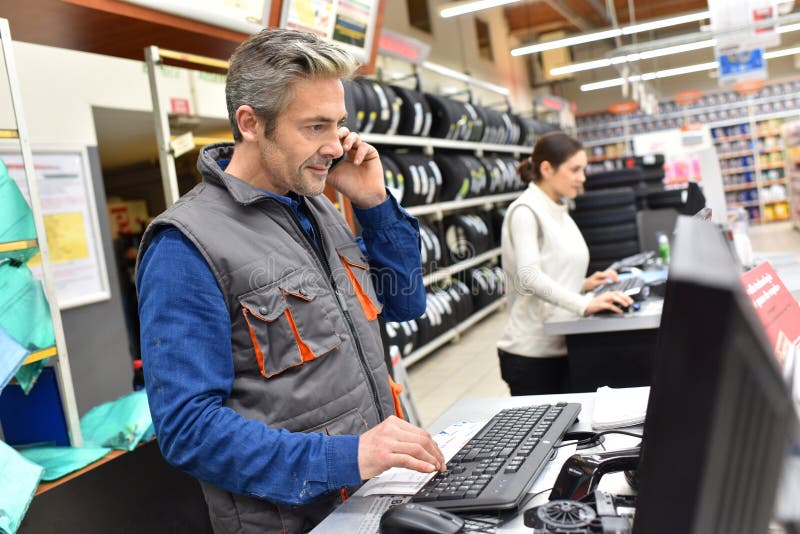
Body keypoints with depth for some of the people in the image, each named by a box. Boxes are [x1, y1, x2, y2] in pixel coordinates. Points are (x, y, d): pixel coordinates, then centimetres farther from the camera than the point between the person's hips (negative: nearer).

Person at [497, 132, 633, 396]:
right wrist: (584, 304, -33)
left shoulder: (560, 213, 17)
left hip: (563, 346, 8)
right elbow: (529, 277, -26)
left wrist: (585, 285, 6)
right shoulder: (525, 211, -11)